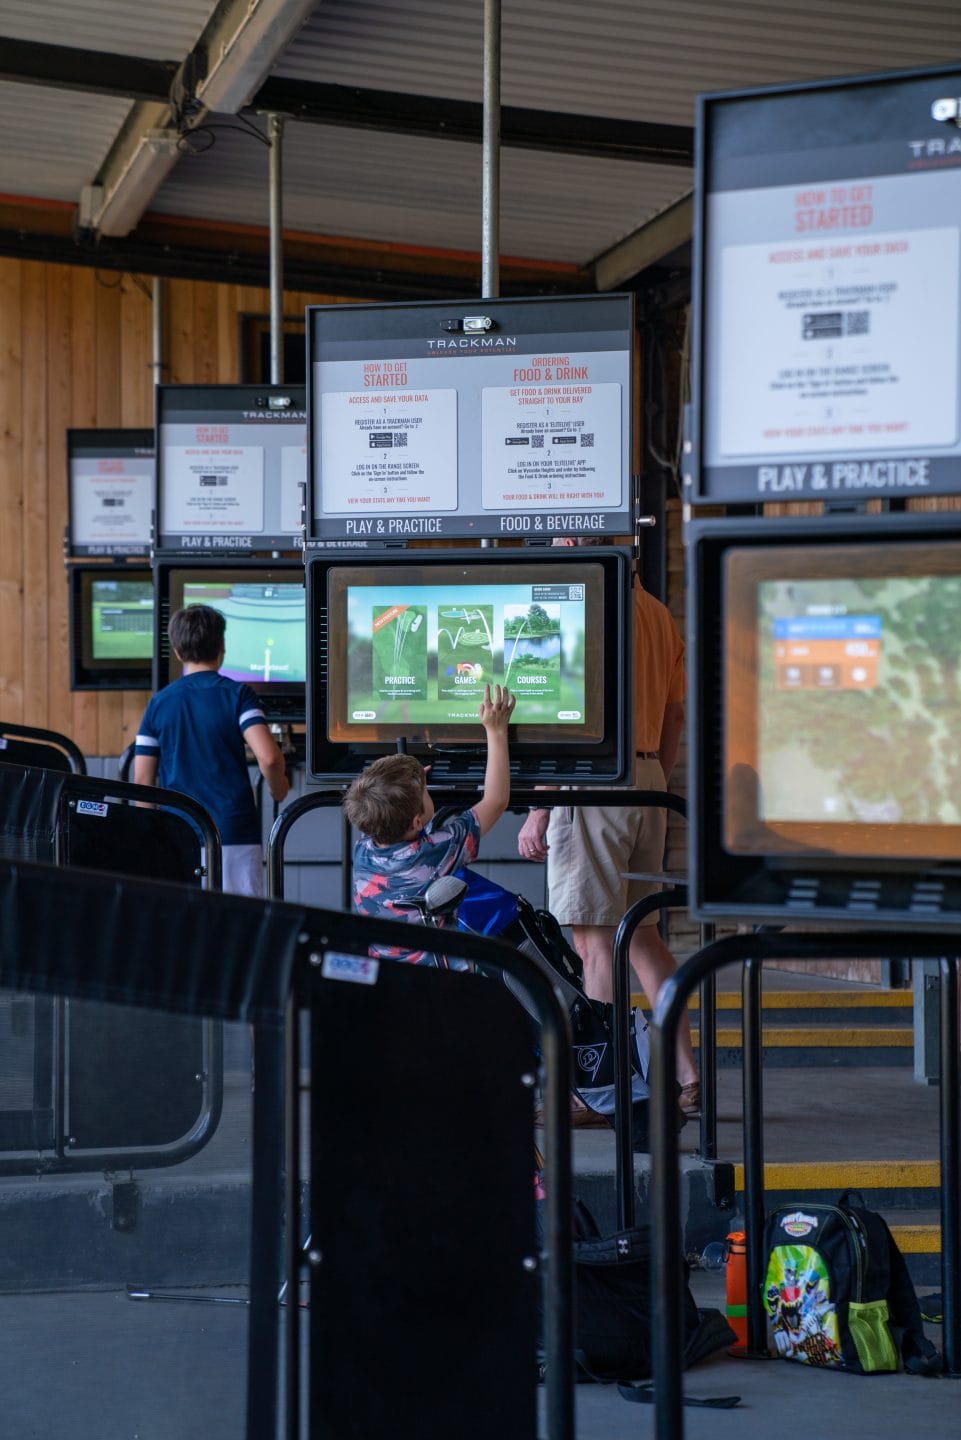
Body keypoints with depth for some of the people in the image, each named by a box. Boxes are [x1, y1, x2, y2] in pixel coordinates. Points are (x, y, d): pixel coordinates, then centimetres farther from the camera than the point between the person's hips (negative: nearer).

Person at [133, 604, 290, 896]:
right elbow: (268, 757, -15)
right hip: (233, 834, -3)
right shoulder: (237, 694, -2)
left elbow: (142, 781, 7)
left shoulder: (158, 703, 7)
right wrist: (278, 788, 6)